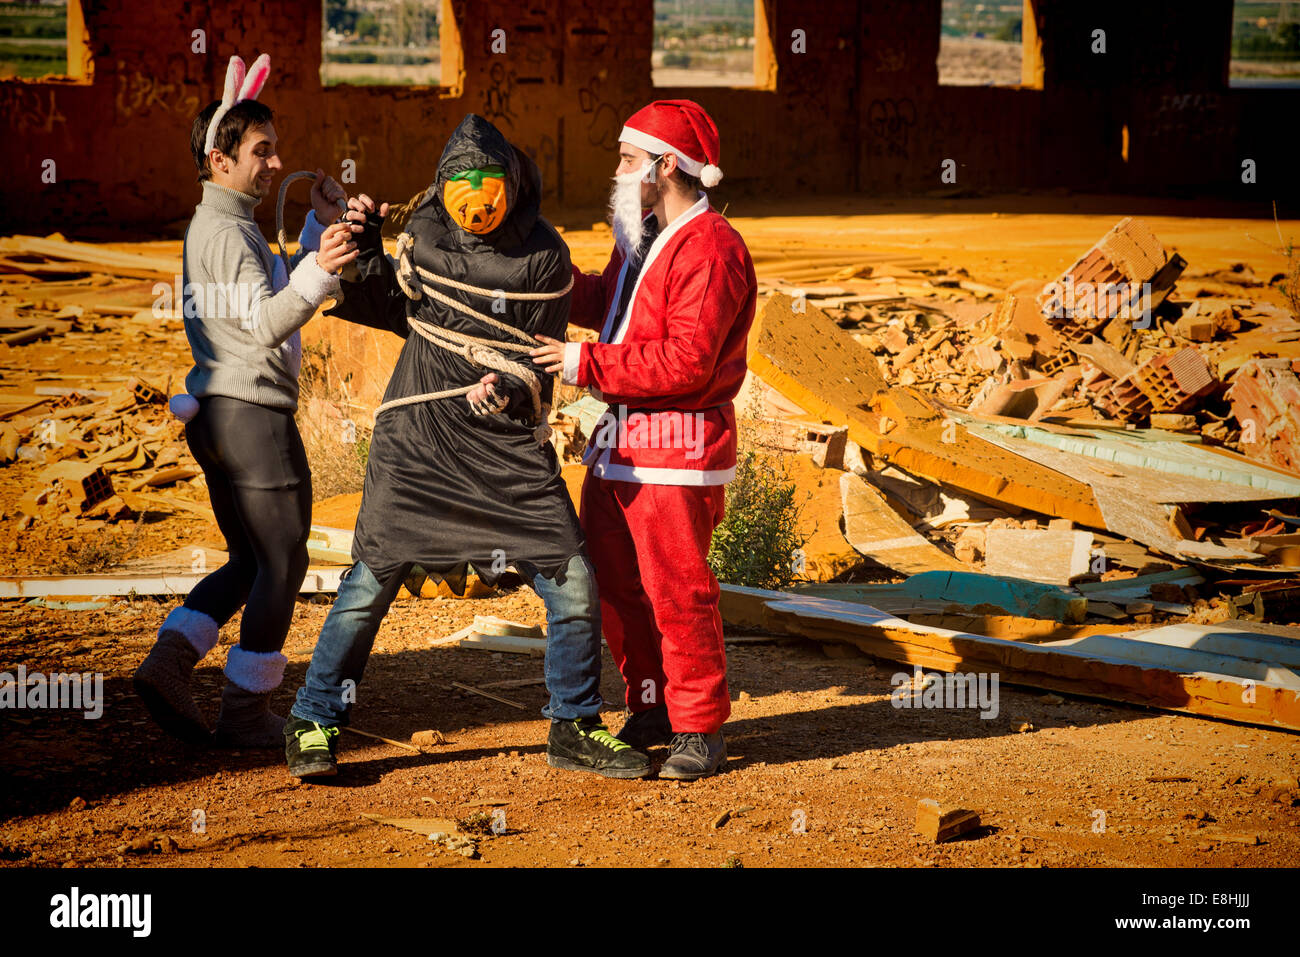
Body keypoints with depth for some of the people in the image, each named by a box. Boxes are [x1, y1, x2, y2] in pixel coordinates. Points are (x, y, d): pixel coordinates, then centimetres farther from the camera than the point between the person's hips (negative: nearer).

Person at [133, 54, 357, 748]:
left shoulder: (212, 226, 17)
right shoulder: (228, 232, -15)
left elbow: (281, 294, 24)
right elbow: (267, 323, -26)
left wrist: (320, 224, 18)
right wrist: (318, 273, -40)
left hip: (217, 416, 10)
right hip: (253, 412, -10)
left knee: (250, 561, 17)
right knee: (282, 564, 0)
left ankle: (169, 661, 3)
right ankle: (246, 711, 4)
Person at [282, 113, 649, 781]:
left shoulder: (543, 256, -2)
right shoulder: (425, 231, 3)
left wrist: (509, 389, -21)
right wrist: (366, 252, 1)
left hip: (509, 444, 0)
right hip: (417, 436, 0)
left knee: (574, 584, -4)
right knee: (370, 581, -2)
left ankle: (574, 730, 15)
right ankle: (313, 726, 12)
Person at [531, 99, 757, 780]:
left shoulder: (710, 249, -16)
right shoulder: (640, 239, 17)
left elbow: (687, 361, -23)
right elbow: (604, 306, 30)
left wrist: (586, 364, -20)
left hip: (678, 449, -10)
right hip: (617, 441, 10)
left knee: (678, 590, -5)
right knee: (615, 584, 13)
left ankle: (699, 730, 6)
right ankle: (651, 712, 26)